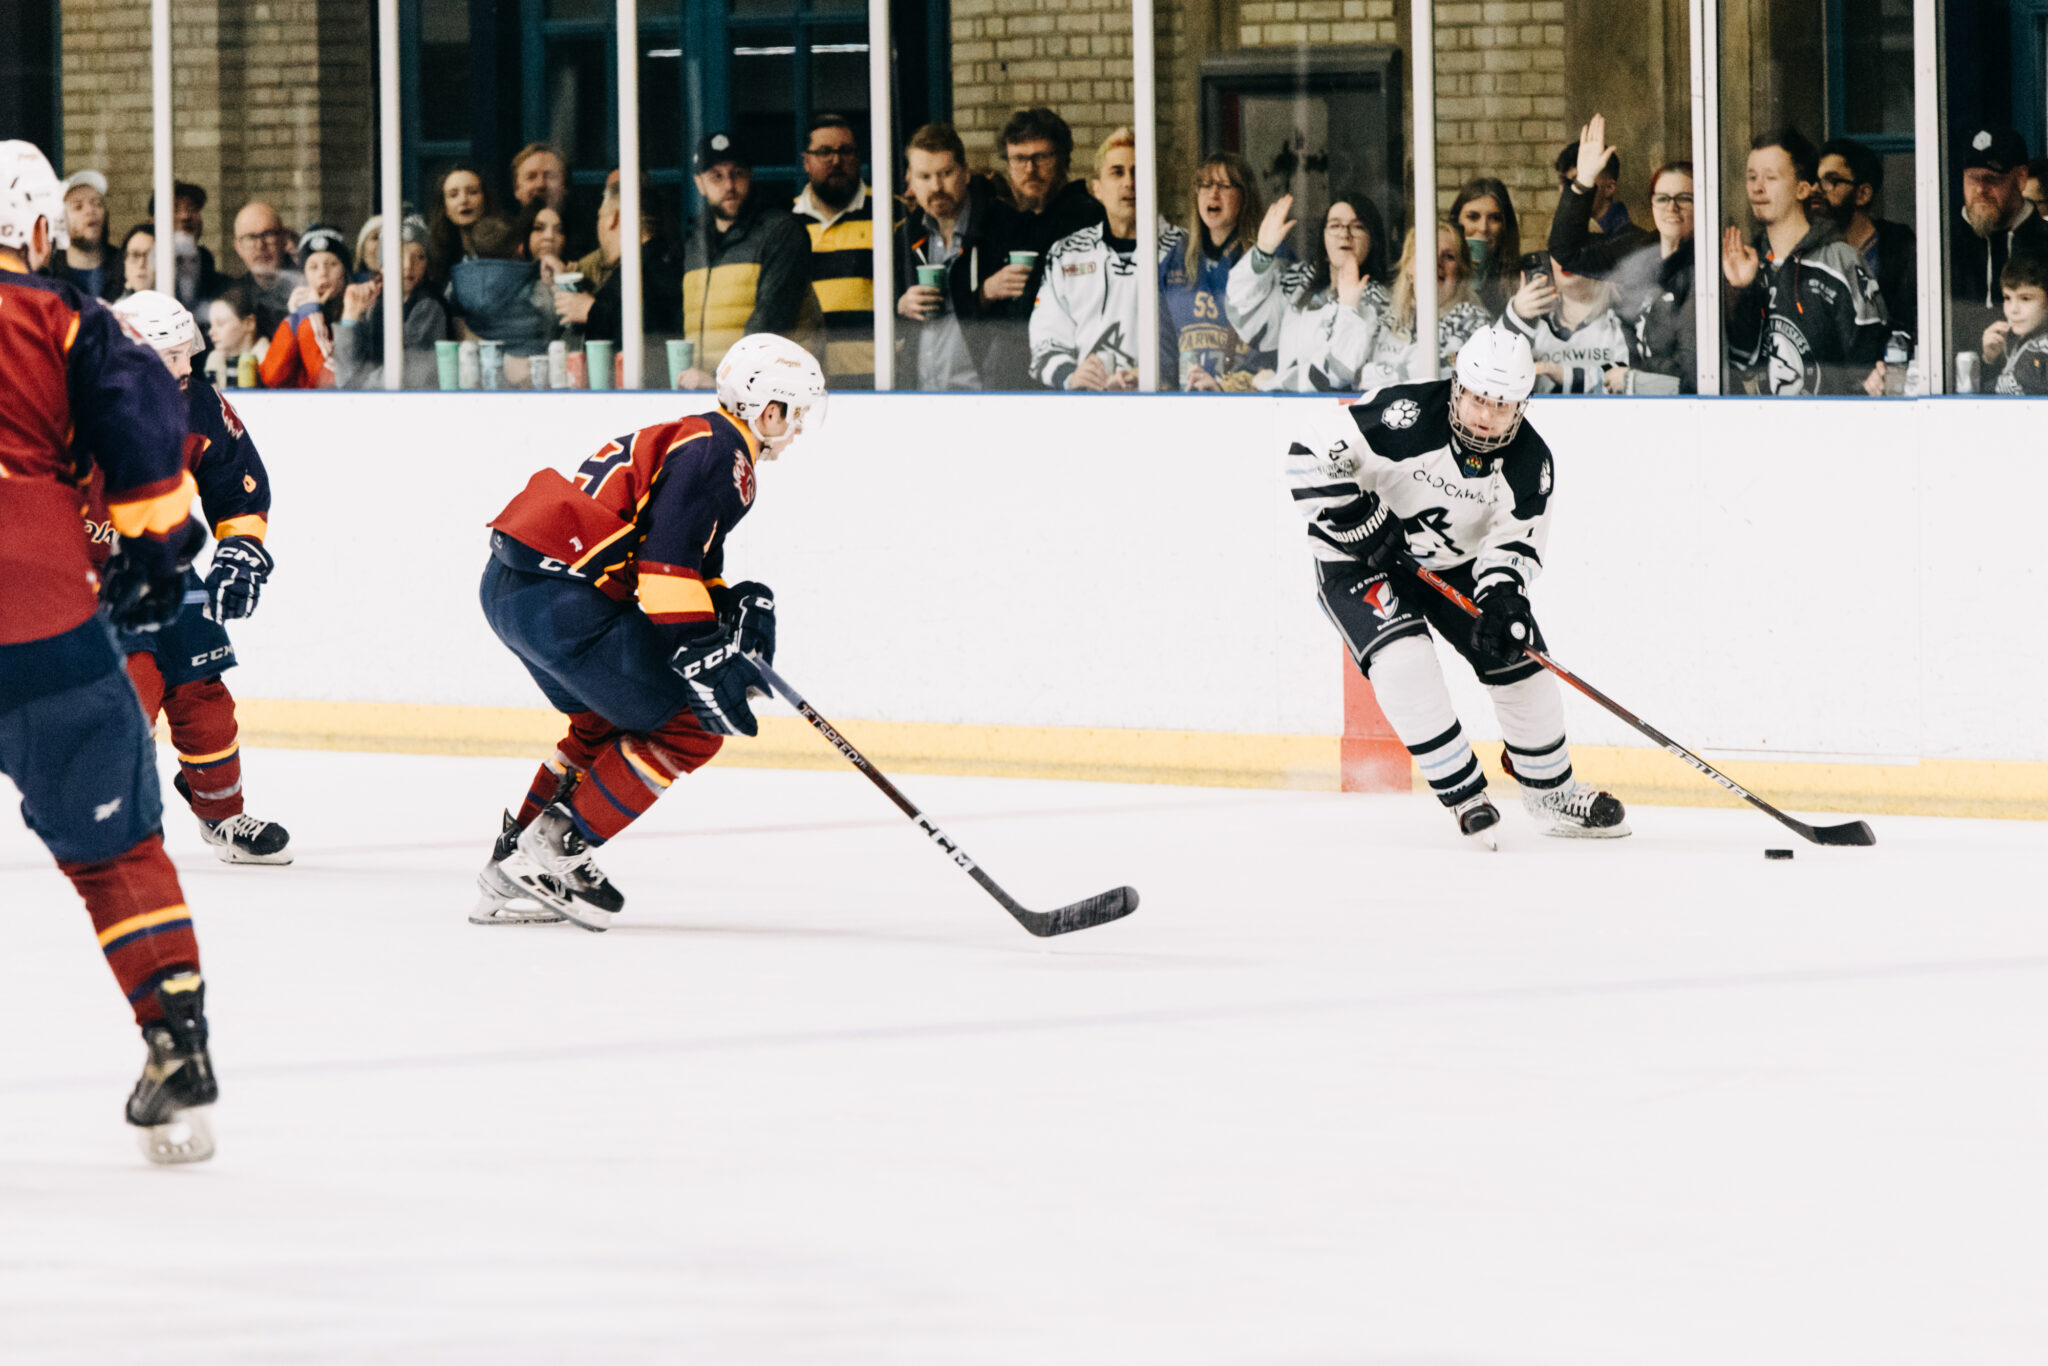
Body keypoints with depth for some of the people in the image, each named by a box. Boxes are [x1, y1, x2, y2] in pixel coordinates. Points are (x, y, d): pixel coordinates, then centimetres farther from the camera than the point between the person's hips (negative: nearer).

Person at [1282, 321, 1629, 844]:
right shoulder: (1405, 416, -30)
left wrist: (1501, 601, -34)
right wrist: (1358, 523, -28)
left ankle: (1551, 791, 22)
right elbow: (1312, 451, -27)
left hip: (1455, 561, 5)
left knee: (1519, 663, 1)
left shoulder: (1529, 460, -15)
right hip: (1360, 559, -5)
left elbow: (1515, 543, -15)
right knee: (1404, 660, -26)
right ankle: (1464, 795, -13)